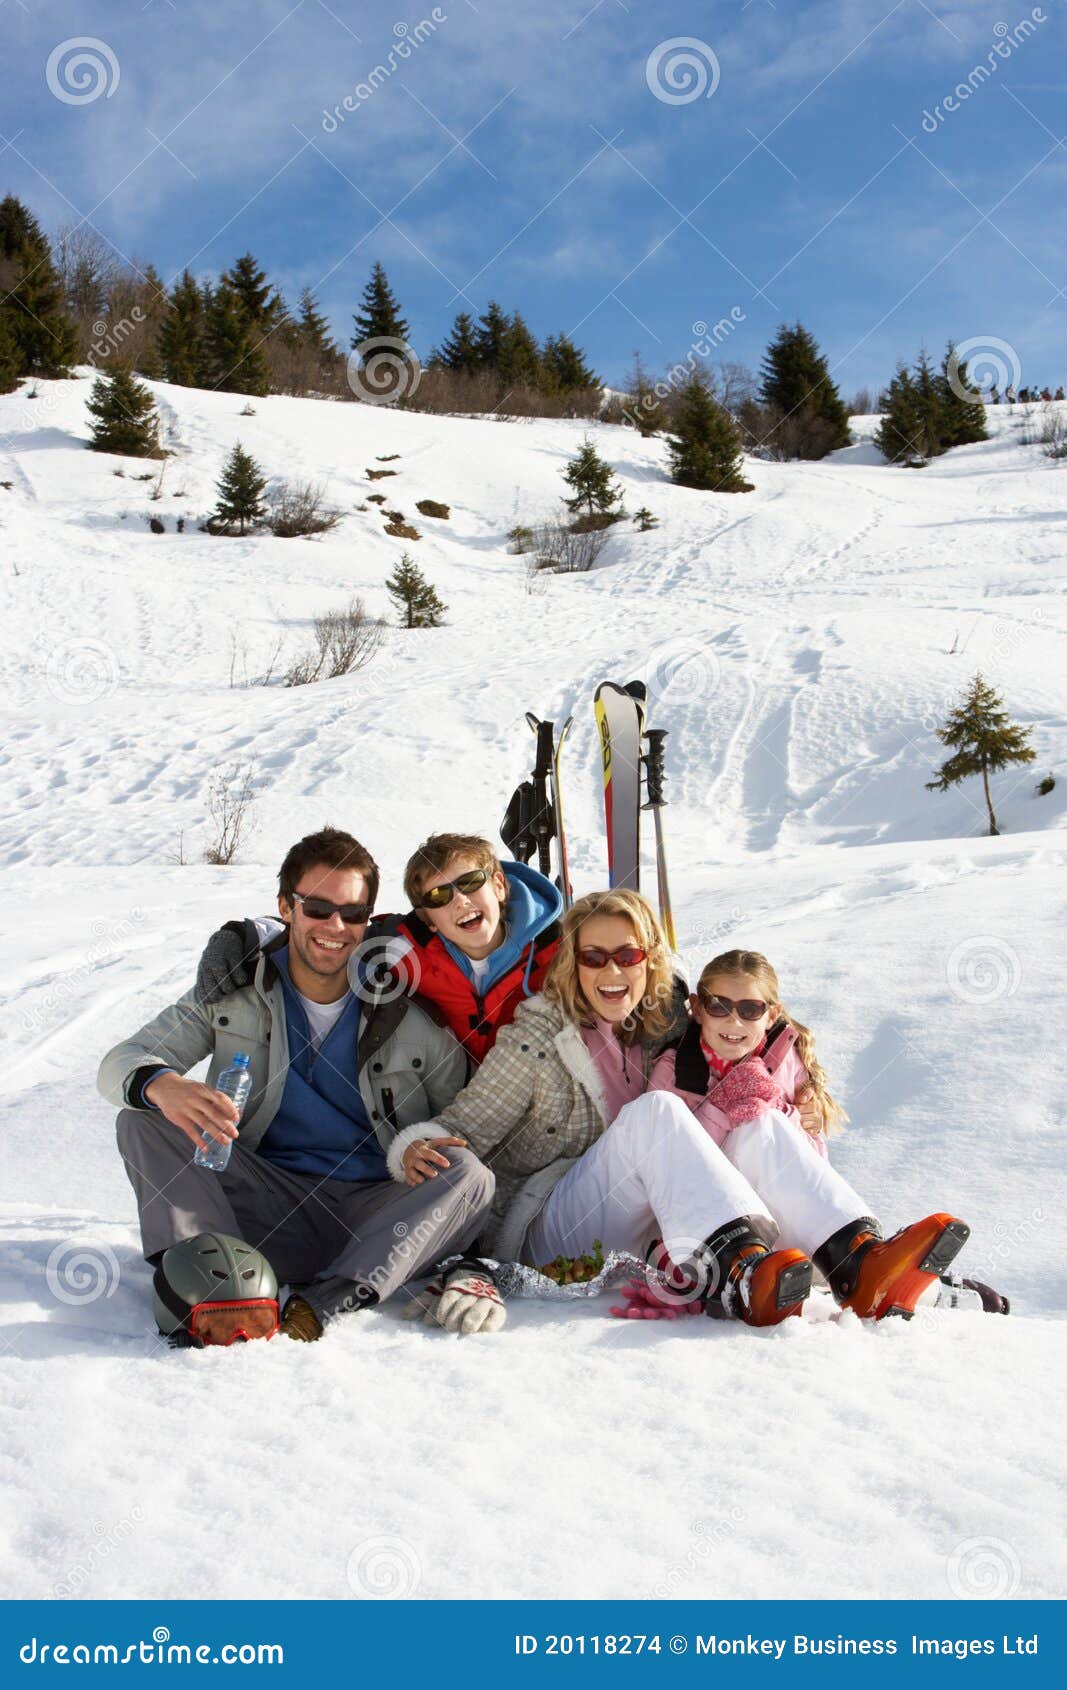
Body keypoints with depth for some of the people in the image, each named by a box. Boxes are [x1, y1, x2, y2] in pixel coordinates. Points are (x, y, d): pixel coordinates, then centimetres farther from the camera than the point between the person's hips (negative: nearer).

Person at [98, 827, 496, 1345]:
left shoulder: (411, 1018, 0)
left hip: (378, 1220, -1)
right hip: (271, 1213, 1)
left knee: (469, 1173, -29)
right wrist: (161, 1085, -28)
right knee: (144, 1118, -15)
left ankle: (326, 1302, -44)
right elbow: (122, 1062, -4)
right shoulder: (233, 997, 3)